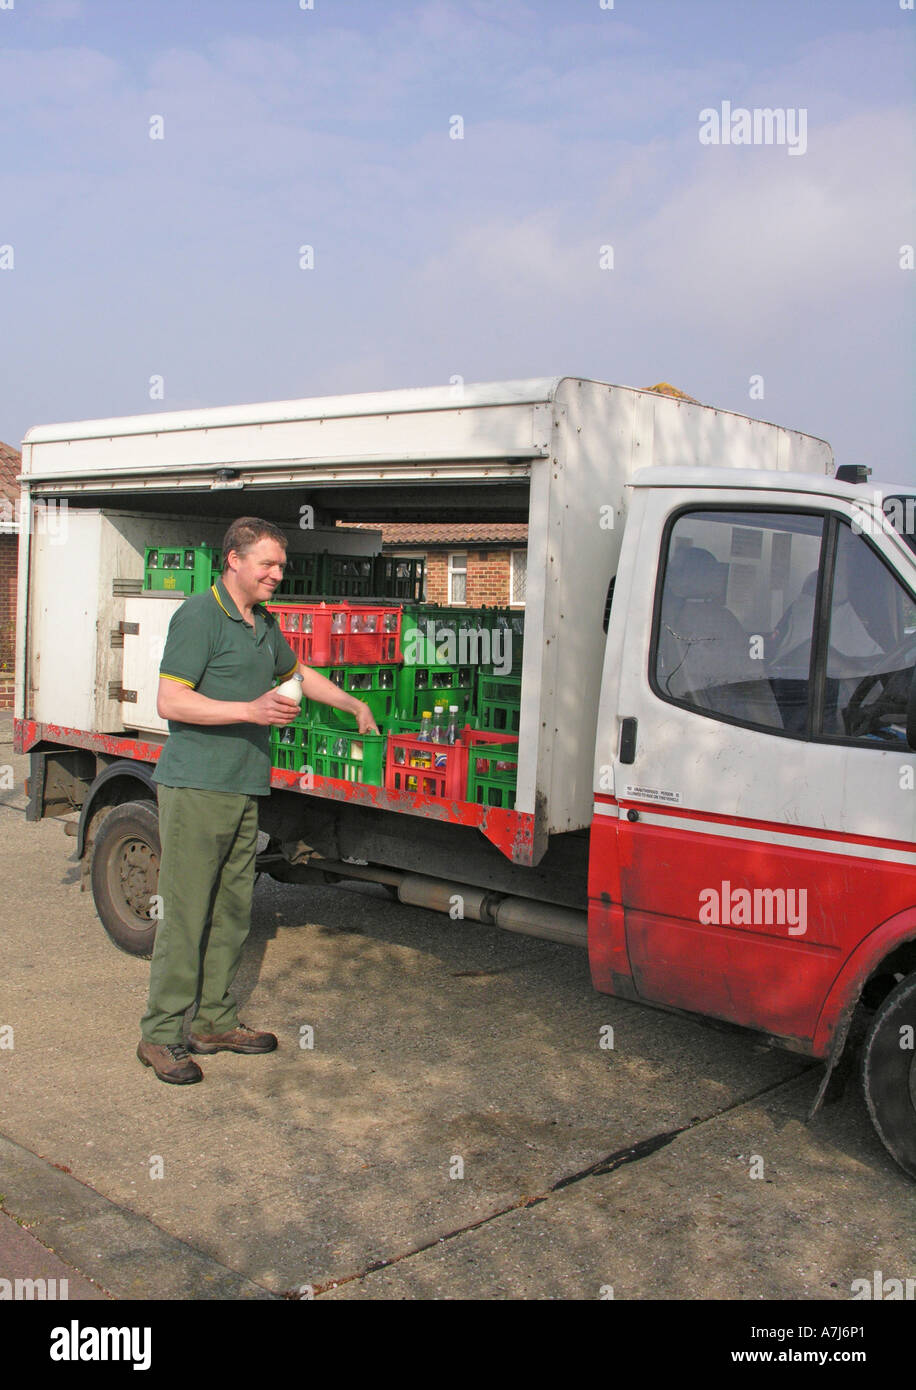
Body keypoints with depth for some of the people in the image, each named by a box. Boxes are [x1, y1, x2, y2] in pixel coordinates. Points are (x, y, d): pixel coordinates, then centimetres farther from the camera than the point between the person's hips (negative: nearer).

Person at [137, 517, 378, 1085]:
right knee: (185, 913, -5)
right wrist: (250, 710, -21)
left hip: (244, 788, 8)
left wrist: (356, 705, 35)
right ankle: (160, 1034, 4)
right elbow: (171, 701, -15)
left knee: (233, 911, 12)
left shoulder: (265, 624, 18)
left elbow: (298, 672, 36)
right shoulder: (199, 616, -9)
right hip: (196, 787, -8)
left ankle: (216, 1021, 22)